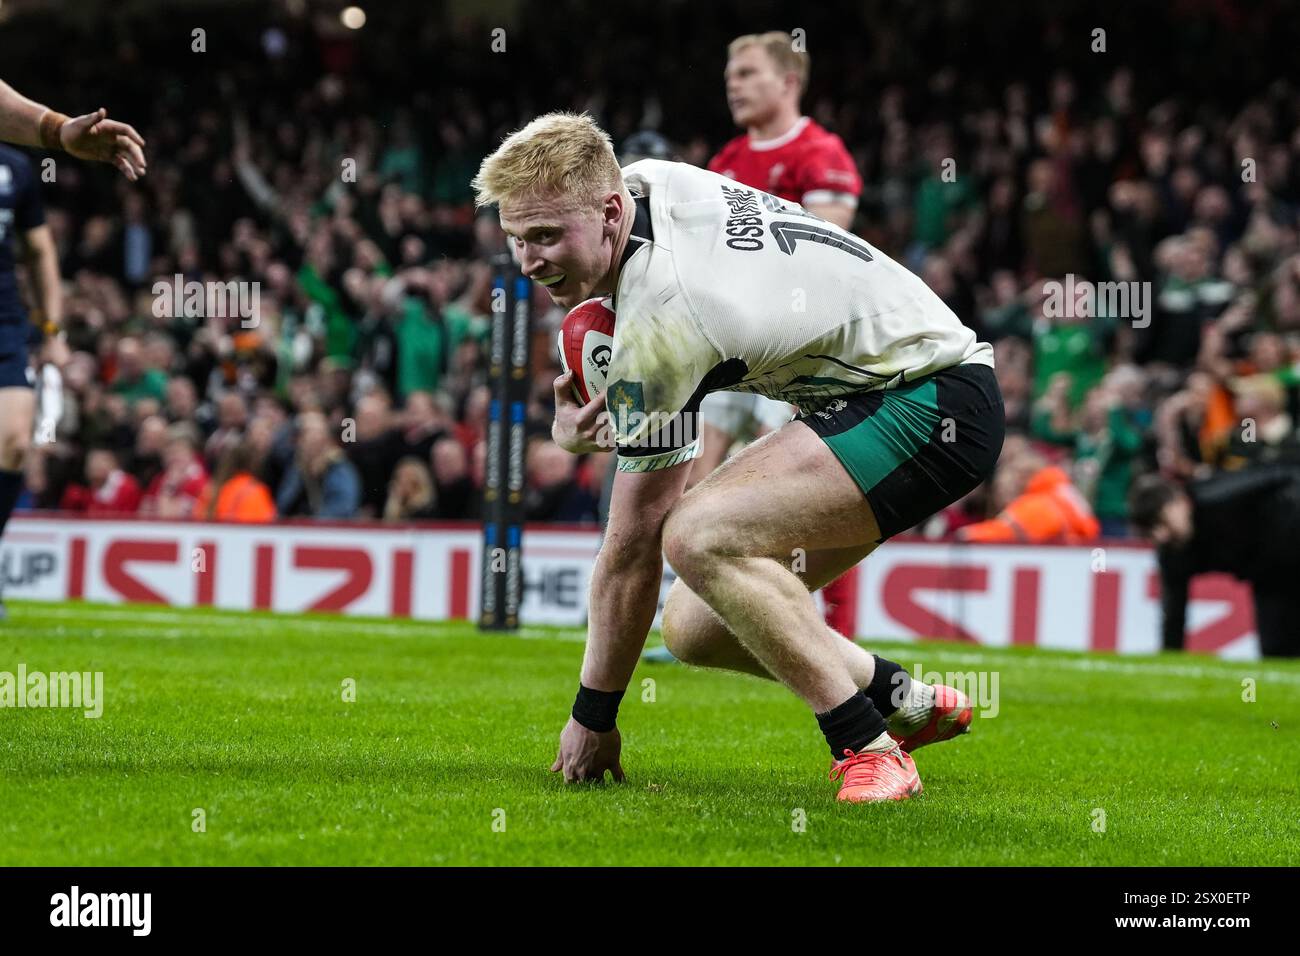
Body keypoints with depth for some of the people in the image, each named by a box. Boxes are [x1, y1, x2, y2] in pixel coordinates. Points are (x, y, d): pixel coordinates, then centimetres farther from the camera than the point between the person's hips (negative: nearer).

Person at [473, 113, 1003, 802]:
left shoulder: (658, 320, -26)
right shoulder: (645, 180, -3)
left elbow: (632, 546, -19)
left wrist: (592, 719, -9)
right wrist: (575, 417, 2)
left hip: (934, 401, -10)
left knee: (697, 535, -30)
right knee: (693, 629, 5)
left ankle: (870, 749, -20)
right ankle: (908, 704, 25)